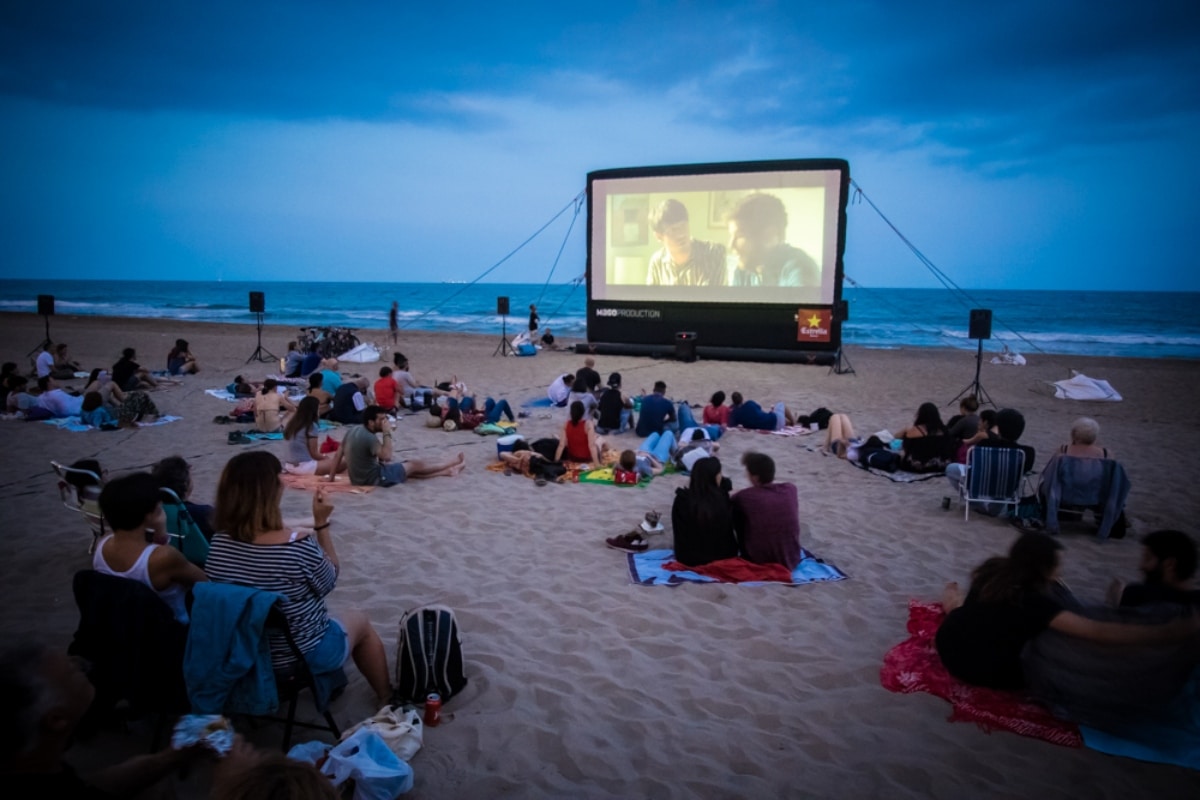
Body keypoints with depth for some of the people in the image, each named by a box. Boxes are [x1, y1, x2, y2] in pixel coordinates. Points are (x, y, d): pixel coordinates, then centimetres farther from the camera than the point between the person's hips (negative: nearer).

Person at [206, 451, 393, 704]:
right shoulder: (298, 546, -31)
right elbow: (329, 580, -10)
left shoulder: (219, 543, -13)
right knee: (359, 621, 24)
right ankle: (386, 697, 40)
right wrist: (322, 522, -10)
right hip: (300, 657, -5)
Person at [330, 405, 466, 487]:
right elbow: (387, 456, -30)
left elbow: (339, 453, 7)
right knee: (414, 465, 4)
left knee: (409, 464, 16)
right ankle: (457, 462, 17)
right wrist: (387, 432, -24)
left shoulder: (354, 431, 2)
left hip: (362, 476, 9)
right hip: (374, 479, -9)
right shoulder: (368, 437, -26)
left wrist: (332, 476, 13)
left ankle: (447, 471, 23)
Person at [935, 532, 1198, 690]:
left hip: (949, 648, 6)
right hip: (986, 672, -6)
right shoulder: (1033, 601, -26)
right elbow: (1099, 632, -31)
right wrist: (1171, 631, -32)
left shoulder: (993, 569, -5)